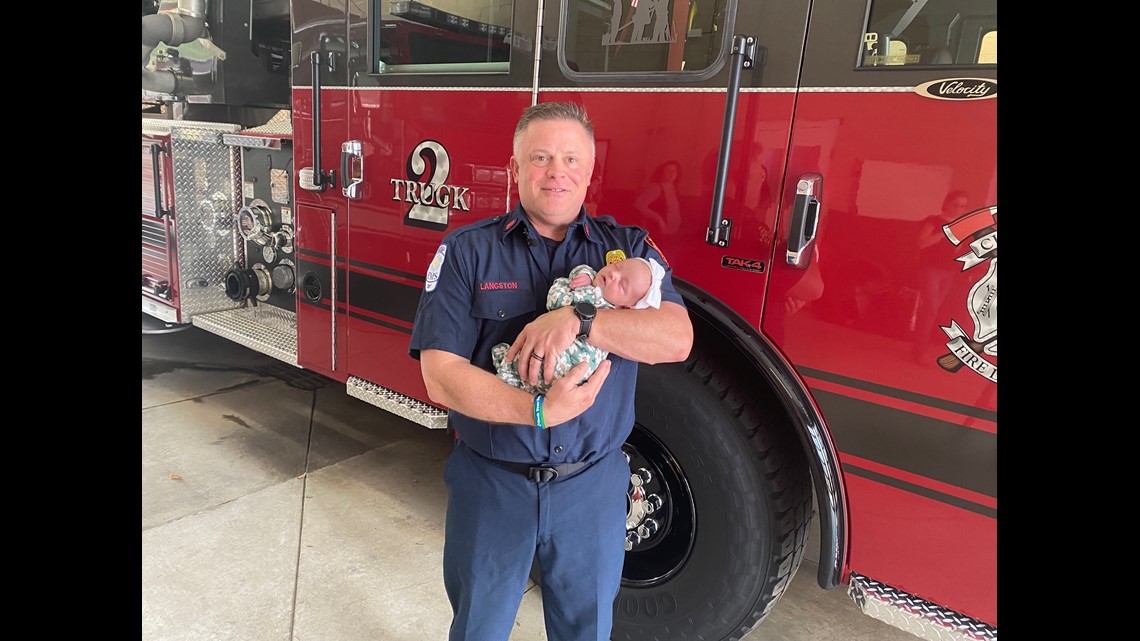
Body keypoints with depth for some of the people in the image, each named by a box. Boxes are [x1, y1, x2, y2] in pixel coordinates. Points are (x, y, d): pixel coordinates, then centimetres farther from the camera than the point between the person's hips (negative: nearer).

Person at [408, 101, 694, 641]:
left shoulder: (629, 248, -1)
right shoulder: (467, 251, -7)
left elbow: (677, 338, -16)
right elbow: (440, 376, -14)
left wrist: (578, 320, -28)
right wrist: (538, 410, -25)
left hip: (592, 487, 2)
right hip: (491, 483, -1)